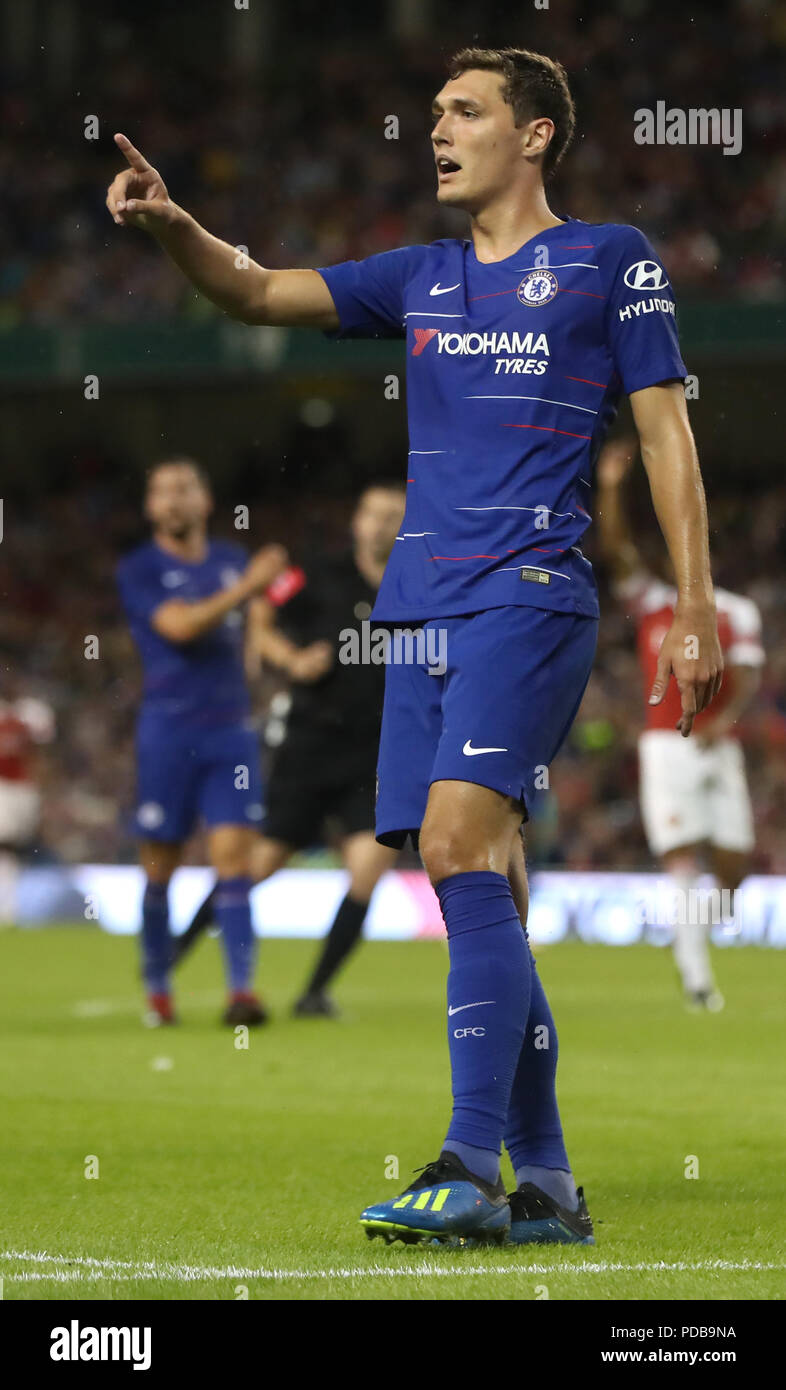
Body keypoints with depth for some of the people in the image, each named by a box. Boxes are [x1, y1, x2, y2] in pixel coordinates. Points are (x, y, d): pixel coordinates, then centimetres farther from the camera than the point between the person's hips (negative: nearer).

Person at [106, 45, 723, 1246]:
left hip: (531, 595, -6)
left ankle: (473, 1169, -25)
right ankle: (546, 1185, 8)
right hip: (425, 606, 6)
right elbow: (260, 294, 13)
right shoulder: (420, 279, 19)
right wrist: (173, 226, -8)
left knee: (457, 841, -21)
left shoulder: (610, 261, 5)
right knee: (483, 889, 4)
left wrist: (694, 610, -3)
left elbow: (667, 434, 3)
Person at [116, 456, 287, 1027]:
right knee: (160, 867, 2)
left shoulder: (232, 560, 13)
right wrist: (246, 587, -21)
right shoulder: (139, 571, -1)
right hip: (169, 732, -3)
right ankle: (158, 989, 16)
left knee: (234, 856, -9)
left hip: (231, 729, 3)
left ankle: (242, 989, -14)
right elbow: (180, 626, -17)